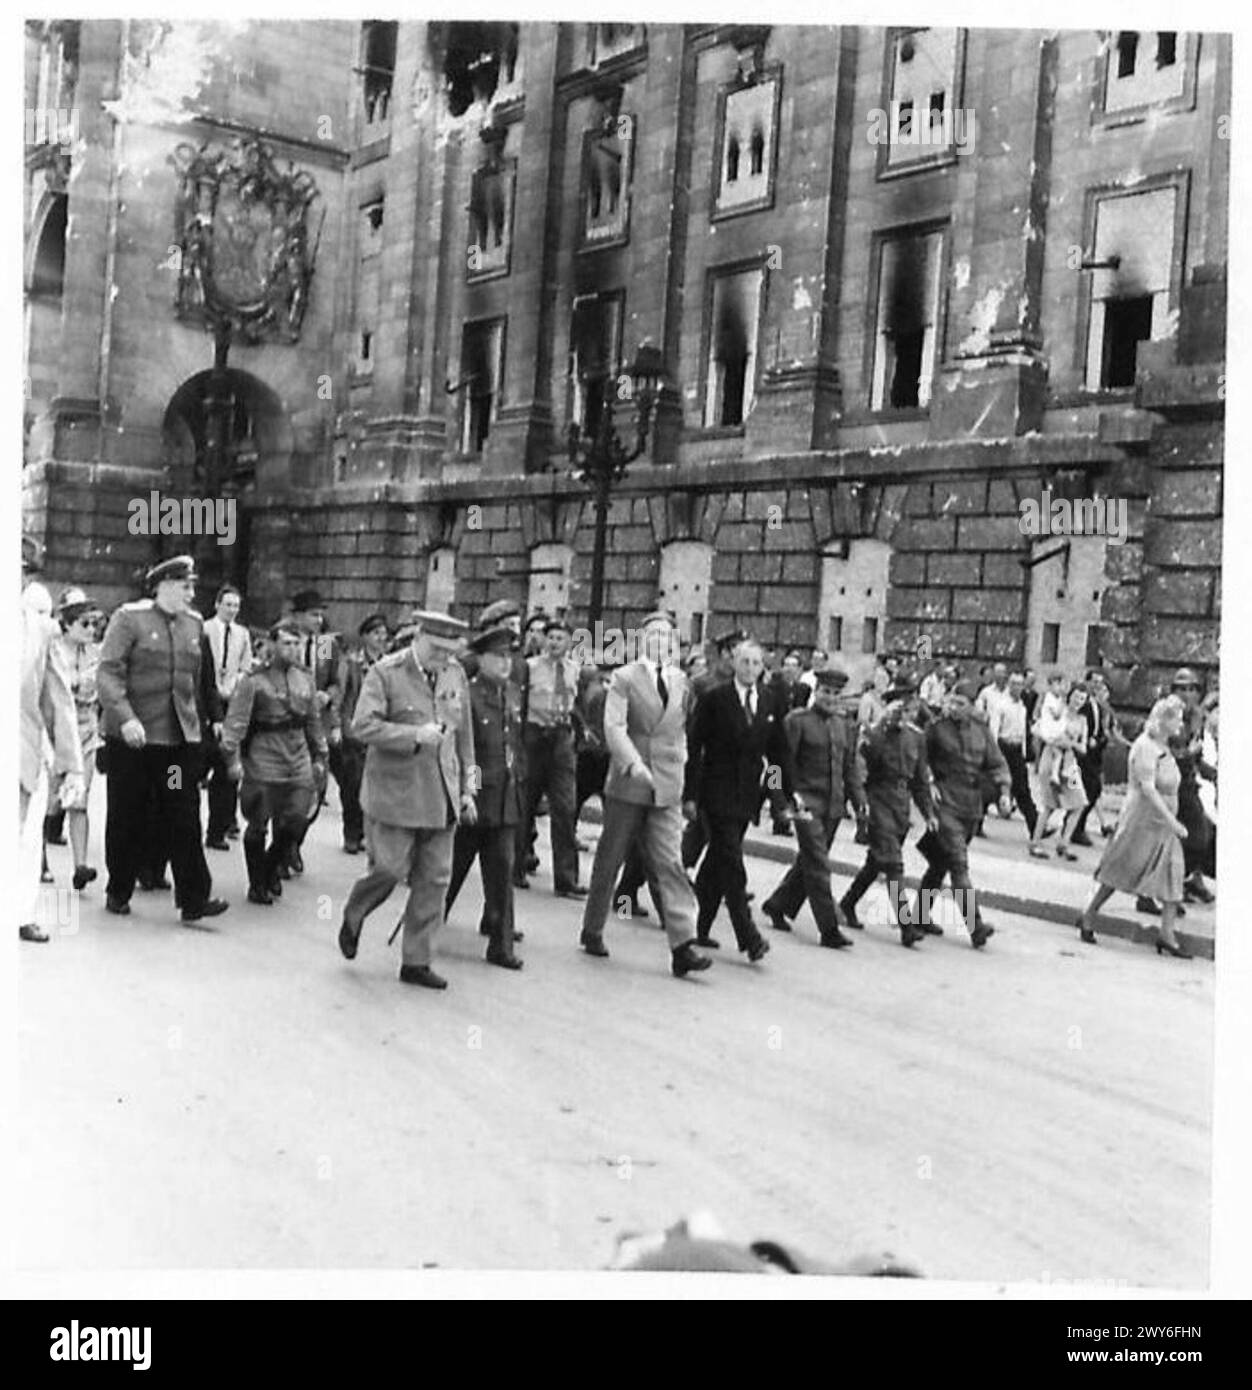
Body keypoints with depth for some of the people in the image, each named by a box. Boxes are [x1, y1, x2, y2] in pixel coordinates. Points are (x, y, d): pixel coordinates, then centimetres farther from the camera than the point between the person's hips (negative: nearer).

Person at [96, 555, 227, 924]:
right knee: (125, 819, 8)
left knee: (186, 819, 0)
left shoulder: (194, 623, 10)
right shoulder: (129, 617, -6)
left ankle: (194, 899, 3)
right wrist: (125, 717, -25)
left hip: (182, 738, 4)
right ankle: (118, 893, 24)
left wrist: (198, 723, 14)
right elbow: (108, 672, -13)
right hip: (132, 738, -4)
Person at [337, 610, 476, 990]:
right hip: (394, 791, -5)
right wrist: (415, 735, -23)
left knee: (434, 880, 4)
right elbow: (363, 726, -15)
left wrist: (466, 789, 13)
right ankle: (353, 917, 27)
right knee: (390, 867, -5)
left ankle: (416, 962, 15)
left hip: (441, 796, 5)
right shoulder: (384, 673, -7)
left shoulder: (456, 675, 9)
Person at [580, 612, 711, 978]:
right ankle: (592, 931, 24)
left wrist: (678, 762, 12)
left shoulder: (680, 680, 11)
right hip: (627, 783, -3)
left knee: (668, 863, -5)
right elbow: (614, 727, -14)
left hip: (667, 786, 3)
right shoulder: (624, 677, -3)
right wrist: (634, 764, -26)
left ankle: (682, 946, -10)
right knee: (609, 861, 8)